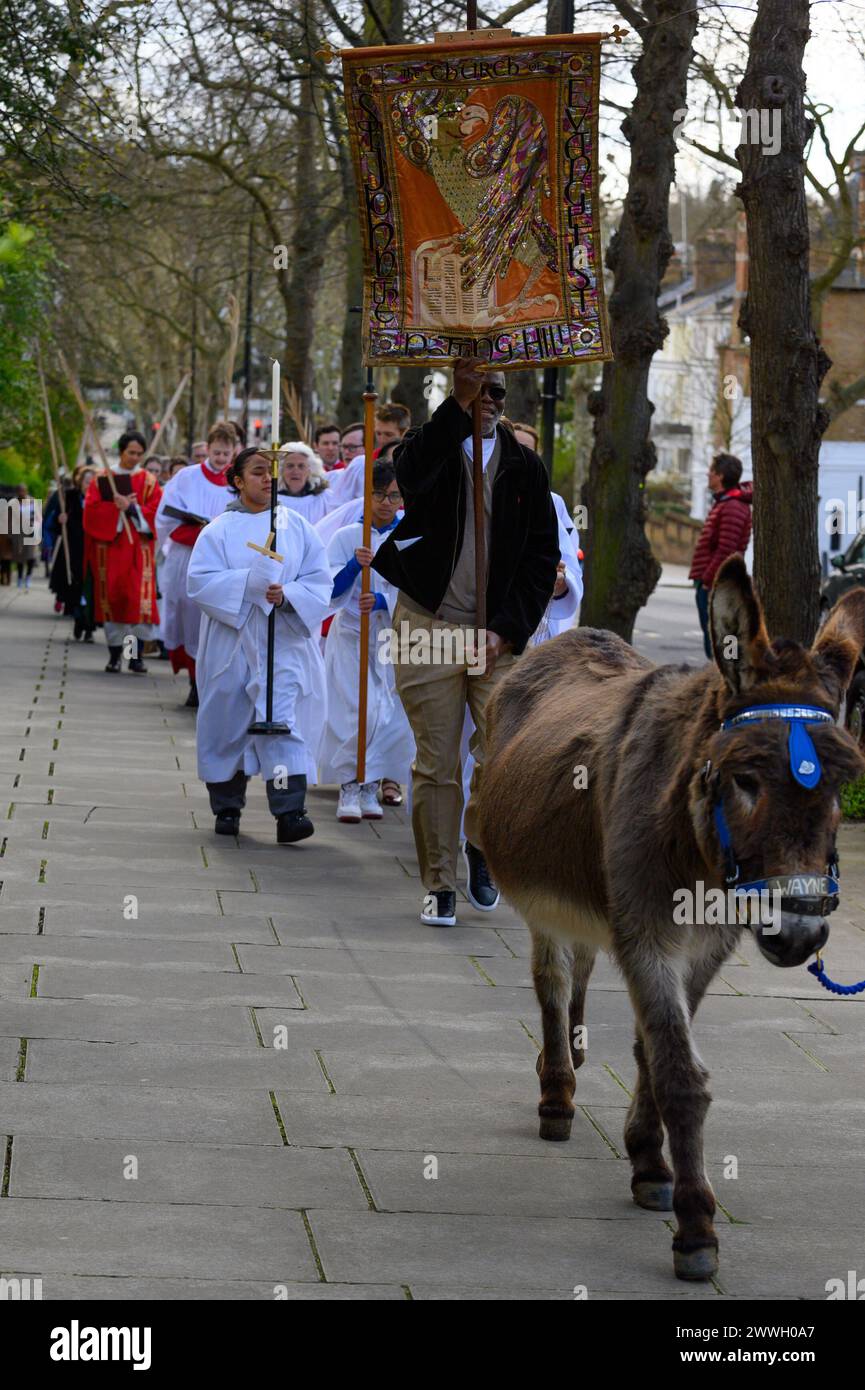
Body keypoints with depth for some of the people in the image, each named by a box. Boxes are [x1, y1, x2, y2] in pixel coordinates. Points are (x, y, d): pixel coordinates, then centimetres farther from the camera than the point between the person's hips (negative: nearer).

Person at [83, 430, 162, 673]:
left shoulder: (148, 481, 8)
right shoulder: (102, 479, 8)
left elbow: (155, 512, -2)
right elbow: (92, 510, -3)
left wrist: (130, 508, -13)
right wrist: (117, 507, -15)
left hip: (138, 548, 0)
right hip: (110, 546, 1)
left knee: (140, 598, -11)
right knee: (112, 598, 0)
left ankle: (136, 656, -7)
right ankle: (114, 655, 7)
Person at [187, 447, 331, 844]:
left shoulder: (297, 527, 6)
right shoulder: (219, 531, 3)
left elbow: (320, 580, 2)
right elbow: (200, 581, -8)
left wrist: (286, 595, -17)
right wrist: (248, 582, -20)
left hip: (283, 642, 0)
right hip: (230, 643, 1)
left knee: (281, 721, -13)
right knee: (228, 723, 7)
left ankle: (288, 811, -20)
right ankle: (227, 807, 23)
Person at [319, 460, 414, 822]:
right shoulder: (346, 537, 2)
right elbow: (330, 591, -4)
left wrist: (381, 601, -24)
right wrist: (354, 565, -22)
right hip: (352, 635, -1)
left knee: (391, 716, -2)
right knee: (359, 712, -13)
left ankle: (370, 787, 11)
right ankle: (349, 788, -5)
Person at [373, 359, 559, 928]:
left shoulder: (525, 465, 9)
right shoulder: (431, 448, 3)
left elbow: (543, 556, 6)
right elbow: (415, 475, -24)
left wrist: (507, 629, -5)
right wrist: (460, 403, -31)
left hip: (500, 634, 1)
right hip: (431, 627, -1)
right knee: (436, 766, 1)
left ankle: (480, 842, 20)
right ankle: (440, 885, 12)